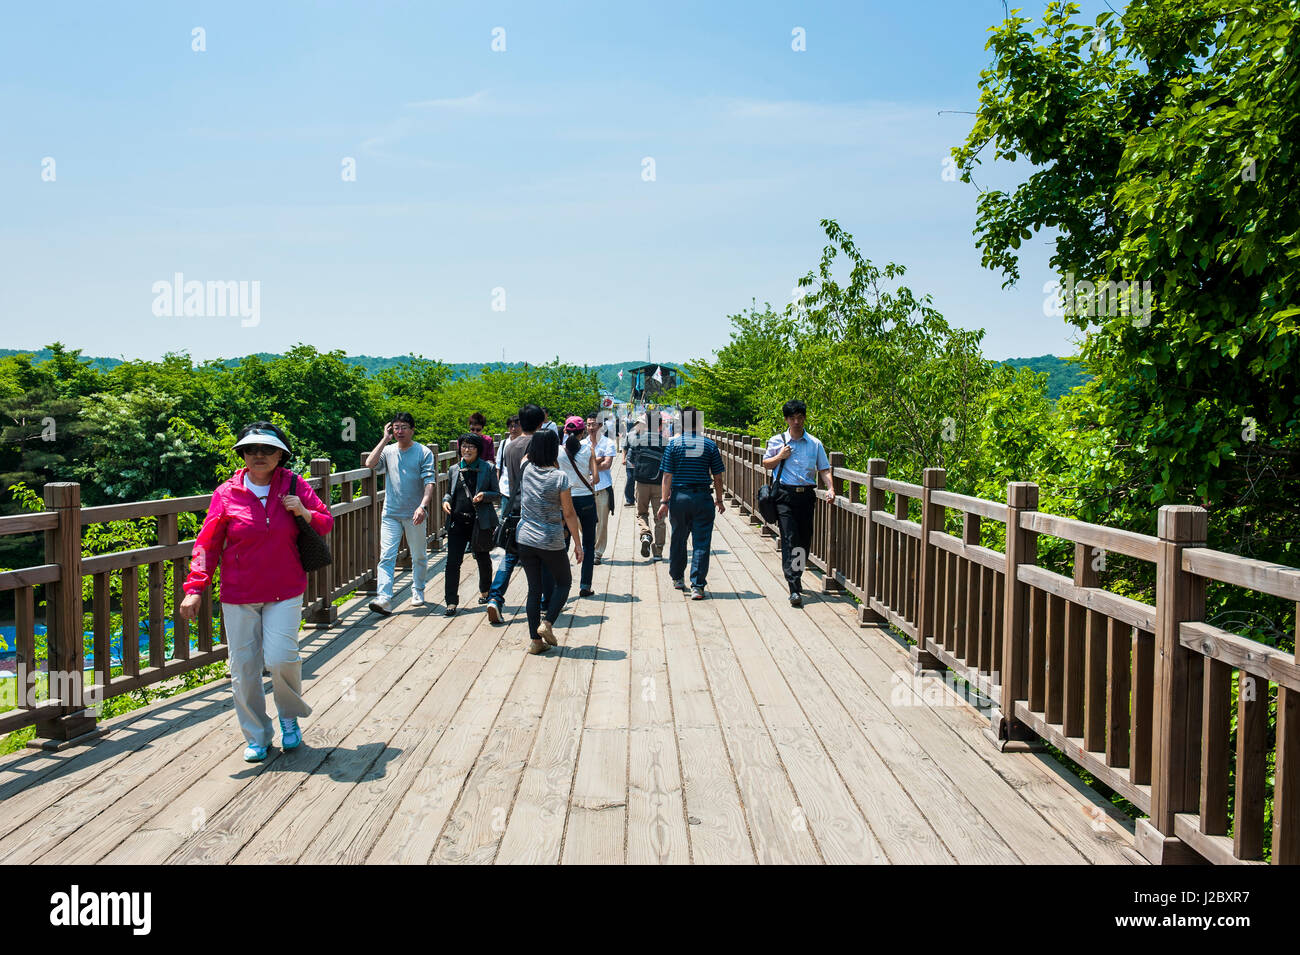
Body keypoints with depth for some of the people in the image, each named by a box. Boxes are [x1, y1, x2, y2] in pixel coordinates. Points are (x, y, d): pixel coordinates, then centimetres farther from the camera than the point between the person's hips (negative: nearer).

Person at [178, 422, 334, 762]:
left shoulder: (294, 486, 1)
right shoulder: (227, 494, -1)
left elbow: (327, 522, 9)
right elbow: (207, 544, 1)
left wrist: (304, 513, -12)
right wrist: (195, 588, -7)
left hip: (285, 593, -1)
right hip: (238, 596, 1)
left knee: (280, 658, -14)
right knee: (243, 669, 3)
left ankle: (290, 715, 17)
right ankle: (256, 736, 22)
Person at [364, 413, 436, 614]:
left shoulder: (423, 452, -1)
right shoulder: (388, 451, 8)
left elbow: (429, 483, -8)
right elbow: (370, 463, -10)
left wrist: (423, 506, -23)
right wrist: (385, 439, -7)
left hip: (414, 514, -1)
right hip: (390, 514, 2)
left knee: (419, 556, 12)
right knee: (386, 556, -9)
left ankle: (417, 590, 32)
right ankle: (384, 598, -15)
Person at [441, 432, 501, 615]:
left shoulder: (488, 469, -1)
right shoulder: (454, 470, 9)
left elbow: (497, 494, 2)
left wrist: (484, 495, -18)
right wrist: (445, 501, -1)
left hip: (481, 522, -2)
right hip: (457, 522, 2)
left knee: (482, 558, 15)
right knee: (453, 561, -7)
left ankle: (485, 590, 40)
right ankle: (452, 602, -1)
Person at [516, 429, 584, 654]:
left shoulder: (526, 471, -4)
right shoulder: (559, 477, -14)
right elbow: (569, 514, -9)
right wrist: (577, 543, -2)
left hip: (525, 540, 4)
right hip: (551, 542, -4)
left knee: (534, 588, 13)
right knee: (564, 582, 18)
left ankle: (535, 640, 13)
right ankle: (547, 623, 1)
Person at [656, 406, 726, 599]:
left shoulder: (673, 444, -2)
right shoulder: (709, 445, 0)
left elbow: (667, 475, -5)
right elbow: (717, 476, 3)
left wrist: (664, 501, -1)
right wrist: (719, 500, 15)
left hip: (679, 497, 1)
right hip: (702, 497, -1)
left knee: (678, 540, 17)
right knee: (701, 543, 0)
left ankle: (677, 578, 32)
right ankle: (697, 586, -5)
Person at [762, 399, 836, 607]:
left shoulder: (815, 444, 7)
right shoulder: (776, 441, 5)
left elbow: (824, 469, 7)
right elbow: (766, 464, 14)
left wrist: (830, 488, -9)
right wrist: (780, 457, -5)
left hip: (807, 494, 3)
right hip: (785, 494, -3)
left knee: (804, 540, 8)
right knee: (790, 540, -12)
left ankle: (796, 575, 31)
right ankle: (795, 589, -17)